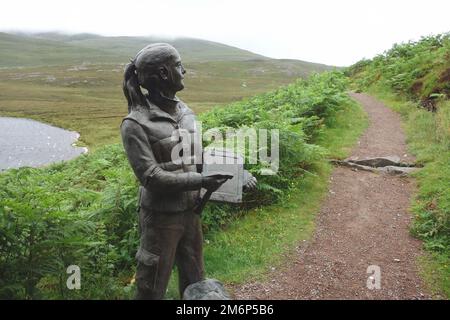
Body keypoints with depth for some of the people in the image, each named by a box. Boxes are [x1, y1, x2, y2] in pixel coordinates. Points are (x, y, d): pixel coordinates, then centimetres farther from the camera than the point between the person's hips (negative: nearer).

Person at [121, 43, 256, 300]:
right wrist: (200, 181, -23)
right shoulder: (136, 124, -18)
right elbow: (151, 177, -21)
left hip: (191, 212, 6)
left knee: (195, 284, 22)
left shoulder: (184, 111, 2)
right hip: (161, 218, -6)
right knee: (153, 288, 13)